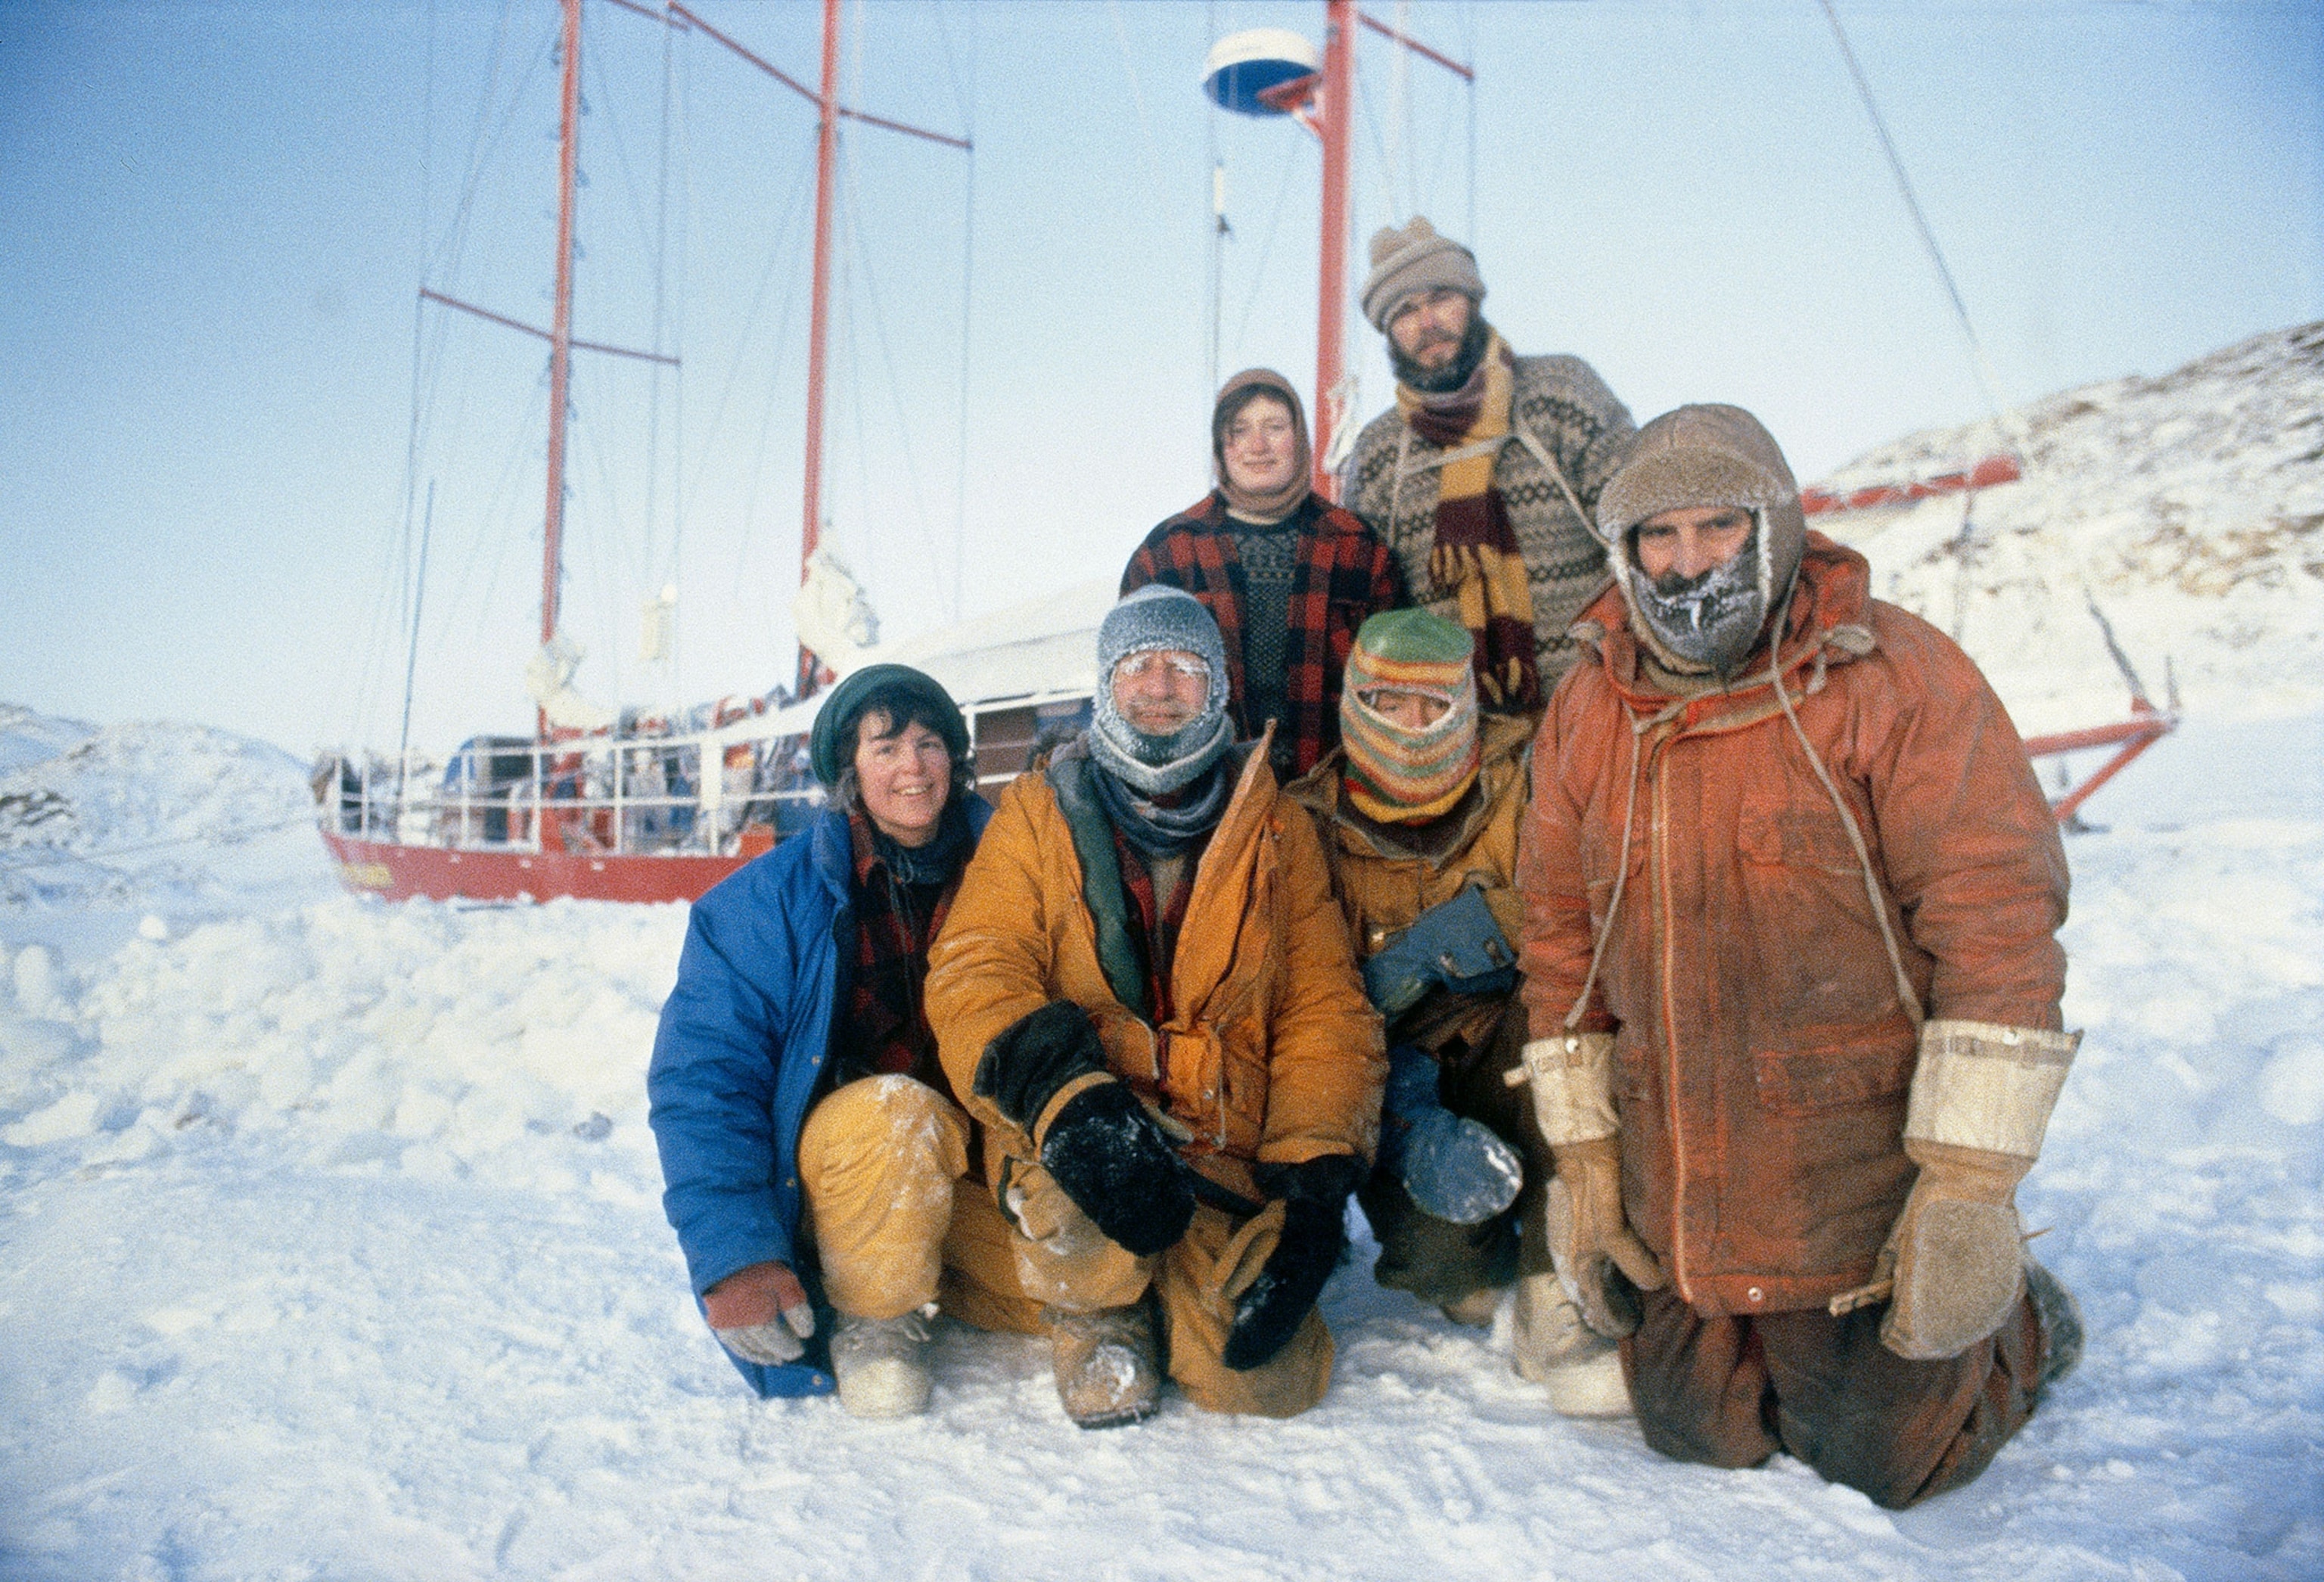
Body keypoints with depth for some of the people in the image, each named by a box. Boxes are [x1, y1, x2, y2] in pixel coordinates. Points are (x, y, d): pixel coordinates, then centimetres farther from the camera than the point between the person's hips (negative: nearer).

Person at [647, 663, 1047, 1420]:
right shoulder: (770, 897, -9)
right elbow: (702, 1080, -12)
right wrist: (733, 1257, -22)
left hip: (974, 1170, 4)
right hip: (830, 1172, -4)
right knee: (900, 1112, -36)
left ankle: (928, 1279, 12)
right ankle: (871, 1319, -7)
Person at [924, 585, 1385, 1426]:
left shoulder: (1276, 830, 10)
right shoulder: (1039, 812, 5)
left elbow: (1326, 1010, 7)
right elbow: (972, 977, -8)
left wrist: (1317, 1176, -9)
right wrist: (1065, 1099, -28)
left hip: (1227, 1159, 2)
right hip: (1070, 1160, -1)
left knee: (1267, 1376, -17)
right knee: (1077, 1137, -35)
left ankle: (1176, 1285, 18)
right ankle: (1098, 1318, -2)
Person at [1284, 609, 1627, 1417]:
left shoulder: (1520, 778, -4)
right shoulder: (1309, 829, -4)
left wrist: (1421, 955, -22)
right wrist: (1413, 1125, -24)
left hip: (1515, 1061, 1)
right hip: (1397, 1098, 0)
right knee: (1435, 1250, -27)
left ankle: (1558, 1302, -22)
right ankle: (1478, 1269, 14)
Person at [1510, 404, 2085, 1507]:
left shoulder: (1895, 678, -13)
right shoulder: (1587, 709, 2)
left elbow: (1998, 920, -16)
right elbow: (1561, 931, 7)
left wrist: (1970, 1184, -18)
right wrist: (1583, 1154, 6)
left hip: (1861, 1186, -4)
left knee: (1878, 1460, 7)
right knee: (1694, 1432, 13)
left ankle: (2022, 1323, 35)